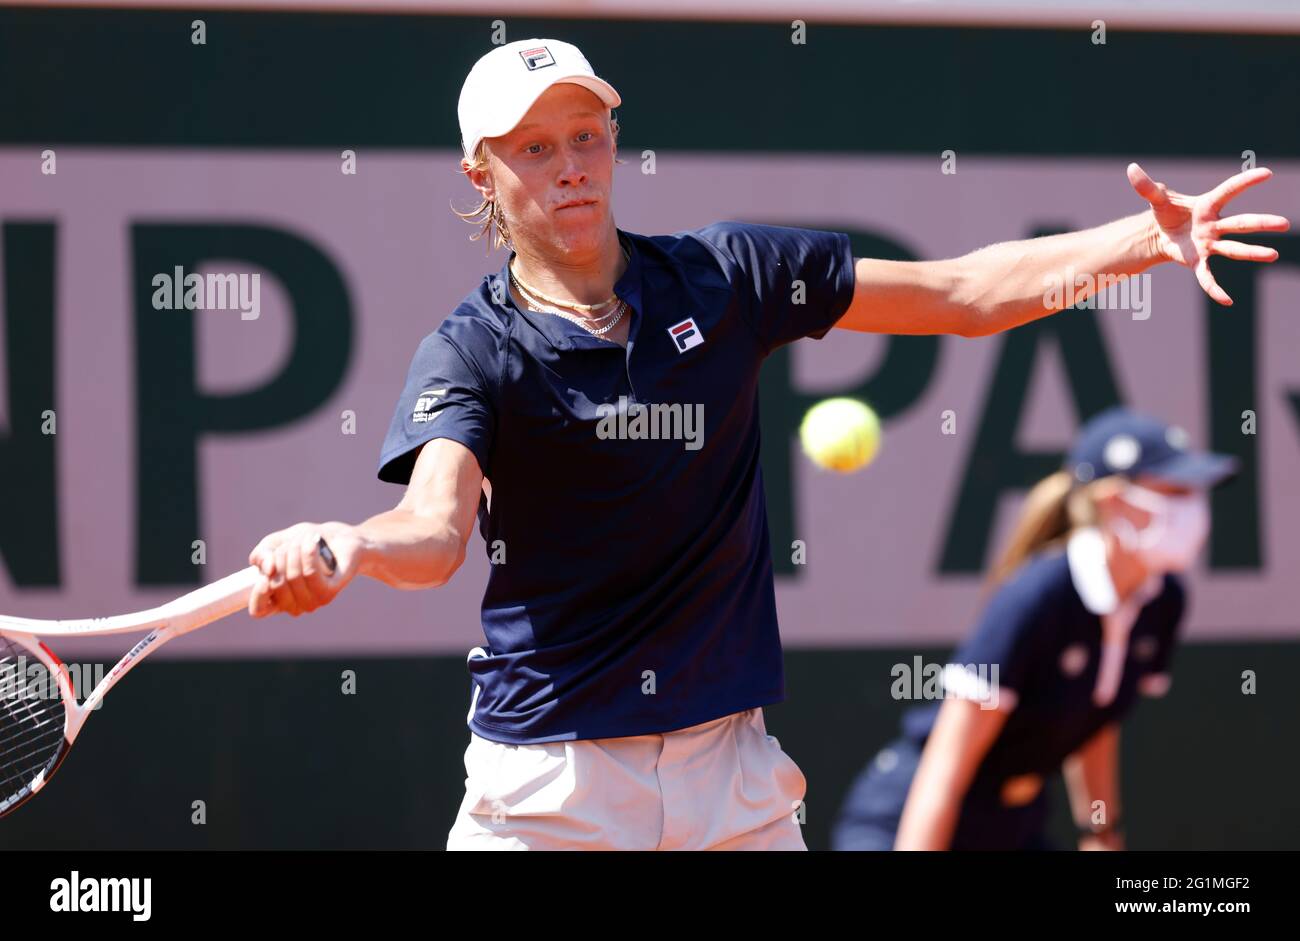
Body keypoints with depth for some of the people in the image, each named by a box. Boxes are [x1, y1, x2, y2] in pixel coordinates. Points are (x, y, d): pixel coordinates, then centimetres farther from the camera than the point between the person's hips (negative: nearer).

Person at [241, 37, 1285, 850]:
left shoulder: (723, 279, 3)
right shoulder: (472, 352, -8)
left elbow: (964, 295, 5)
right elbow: (436, 528, -26)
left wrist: (1150, 241, -8)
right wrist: (345, 549, -51)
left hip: (728, 763, 3)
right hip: (549, 779, -3)